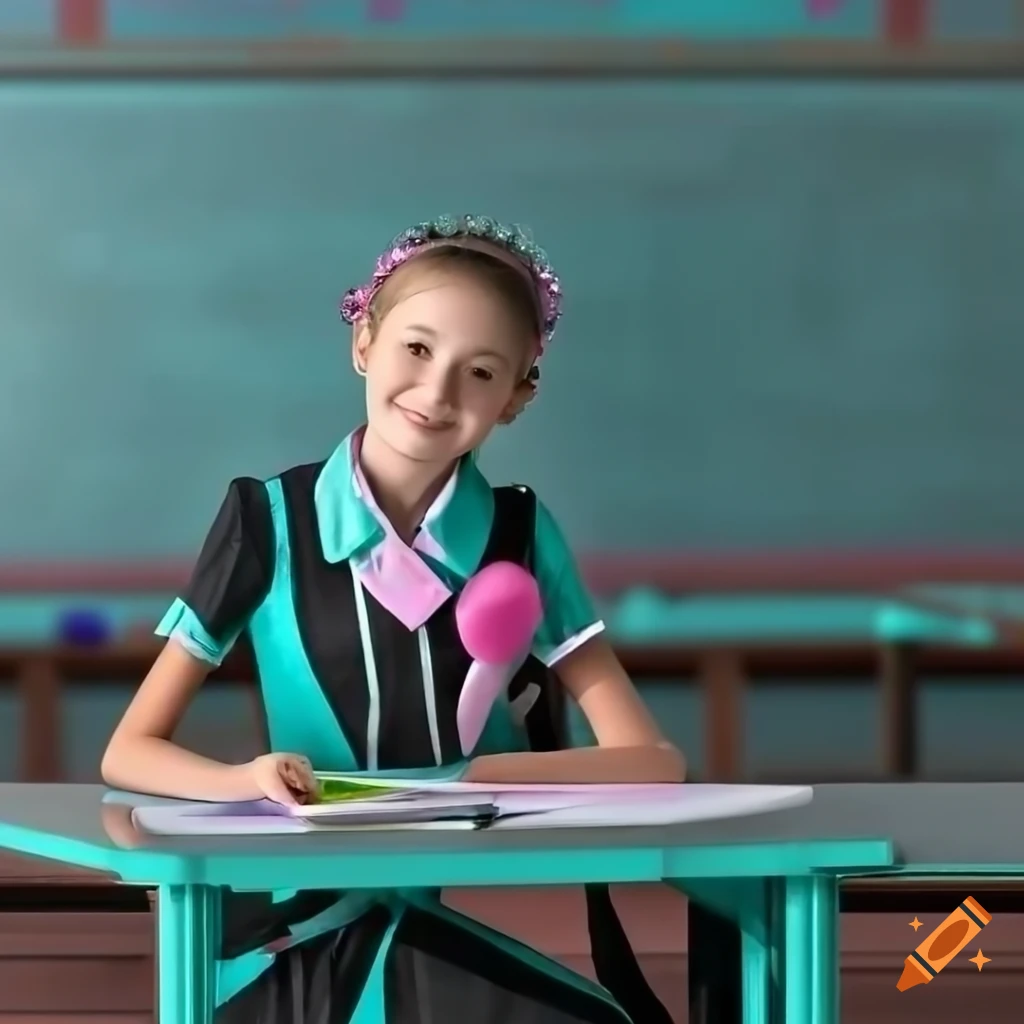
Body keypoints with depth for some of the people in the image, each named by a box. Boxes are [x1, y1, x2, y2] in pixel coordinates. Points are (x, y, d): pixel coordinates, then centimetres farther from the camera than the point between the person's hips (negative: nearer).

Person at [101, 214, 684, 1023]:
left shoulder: (521, 534, 6)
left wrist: (478, 775, -16)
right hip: (312, 933, -1)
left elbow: (653, 763, 1)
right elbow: (130, 752, 4)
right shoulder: (267, 519, 2)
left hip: (493, 927, 1)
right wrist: (250, 780, -17)